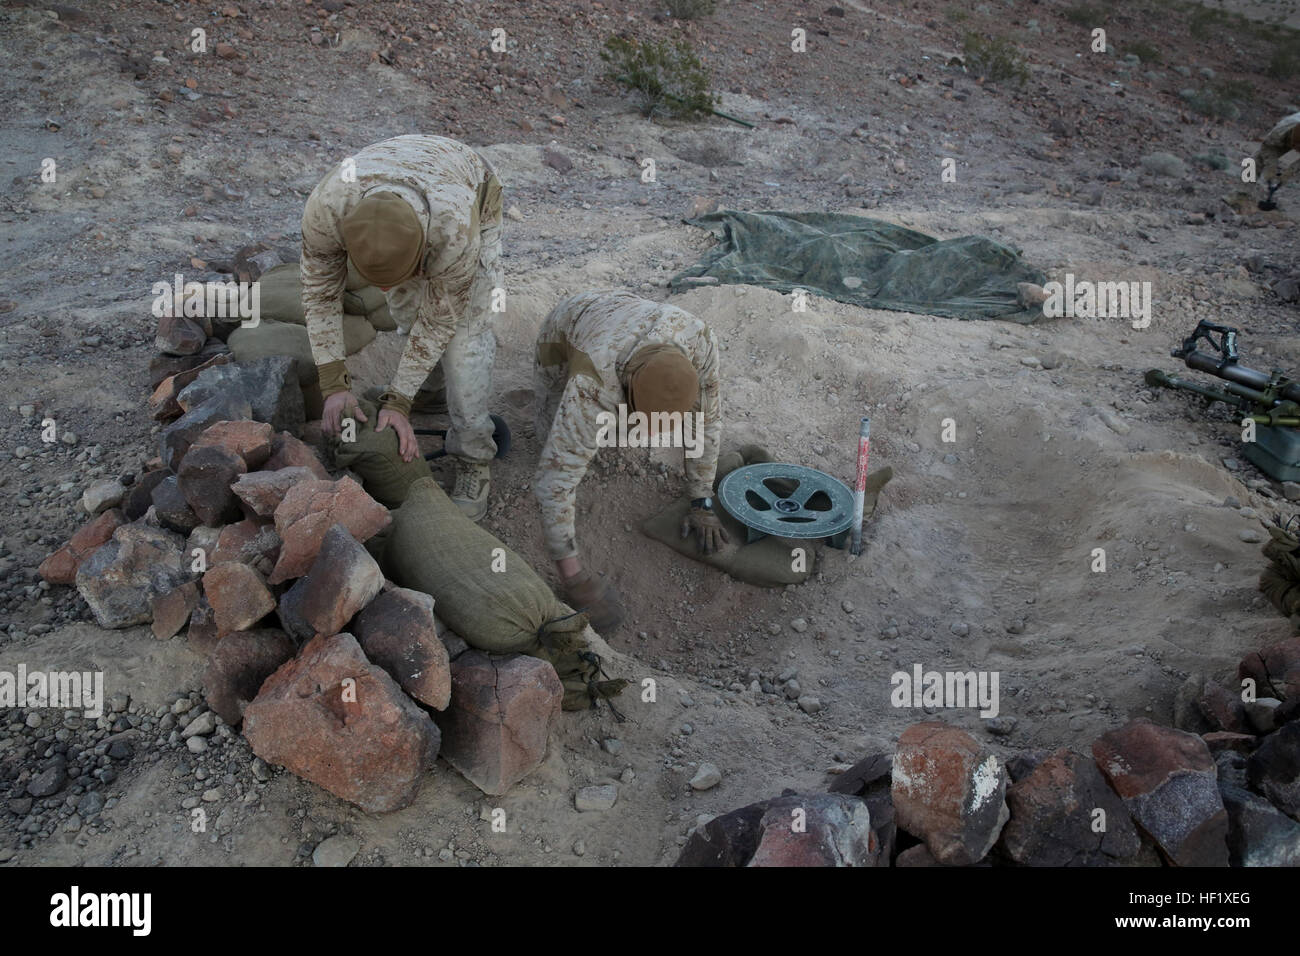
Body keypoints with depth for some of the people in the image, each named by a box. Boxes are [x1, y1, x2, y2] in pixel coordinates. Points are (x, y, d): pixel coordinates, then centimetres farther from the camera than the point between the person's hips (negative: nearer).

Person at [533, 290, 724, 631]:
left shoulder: (697, 339, -40)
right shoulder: (593, 386, -50)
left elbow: (706, 419, -24)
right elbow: (555, 478, -50)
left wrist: (702, 504, -22)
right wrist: (573, 575, -50)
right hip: (565, 333, -3)